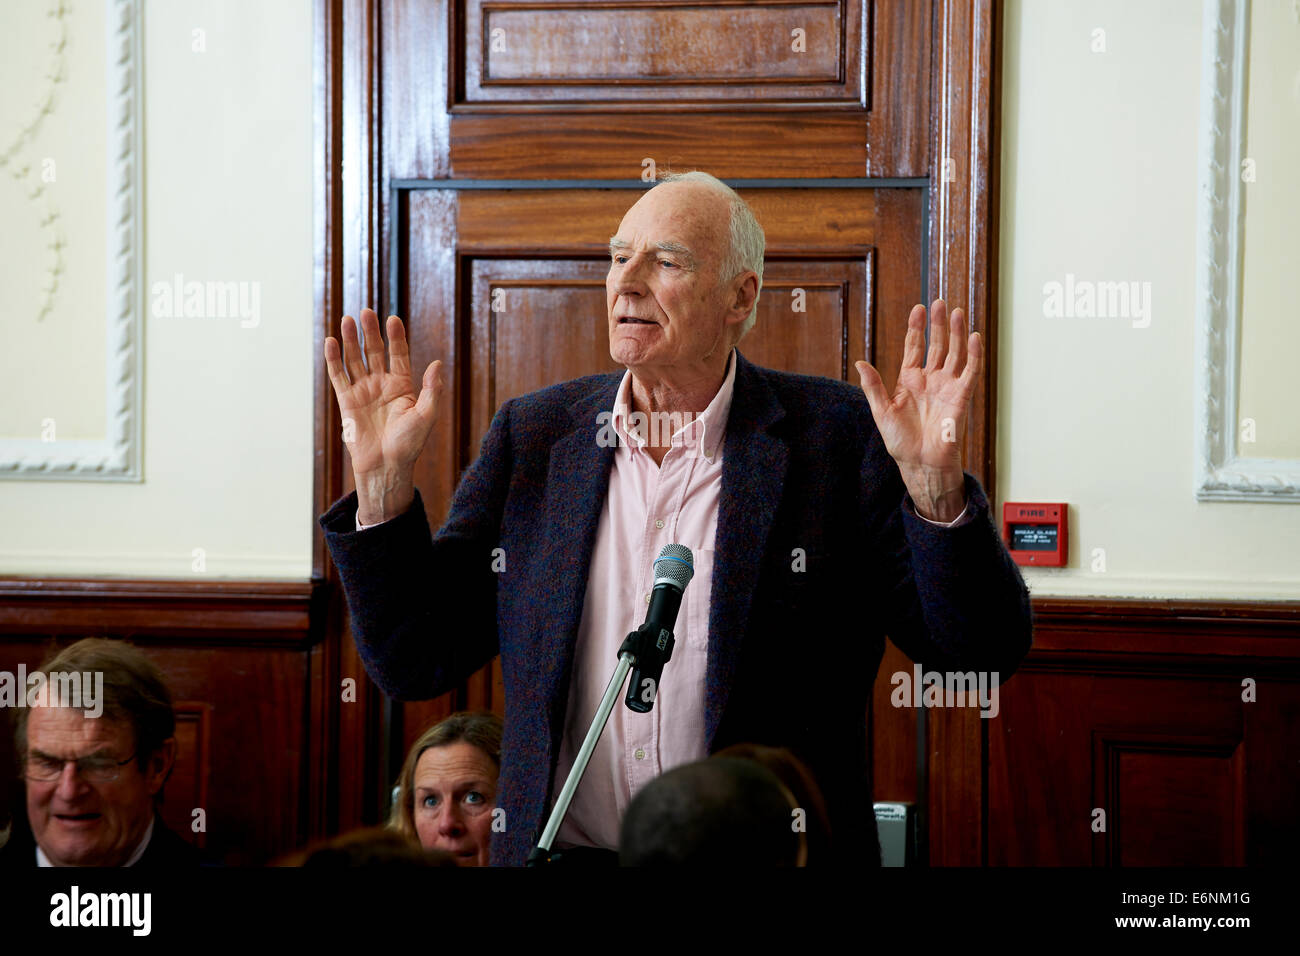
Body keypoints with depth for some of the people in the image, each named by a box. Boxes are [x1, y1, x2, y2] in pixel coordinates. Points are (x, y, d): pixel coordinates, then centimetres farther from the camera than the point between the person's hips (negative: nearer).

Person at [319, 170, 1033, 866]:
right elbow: (416, 661, 11)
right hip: (563, 851, 2)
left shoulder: (839, 435, 1)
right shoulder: (532, 435, 10)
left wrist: (934, 481, -17)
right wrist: (383, 480, 0)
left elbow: (979, 653, -3)